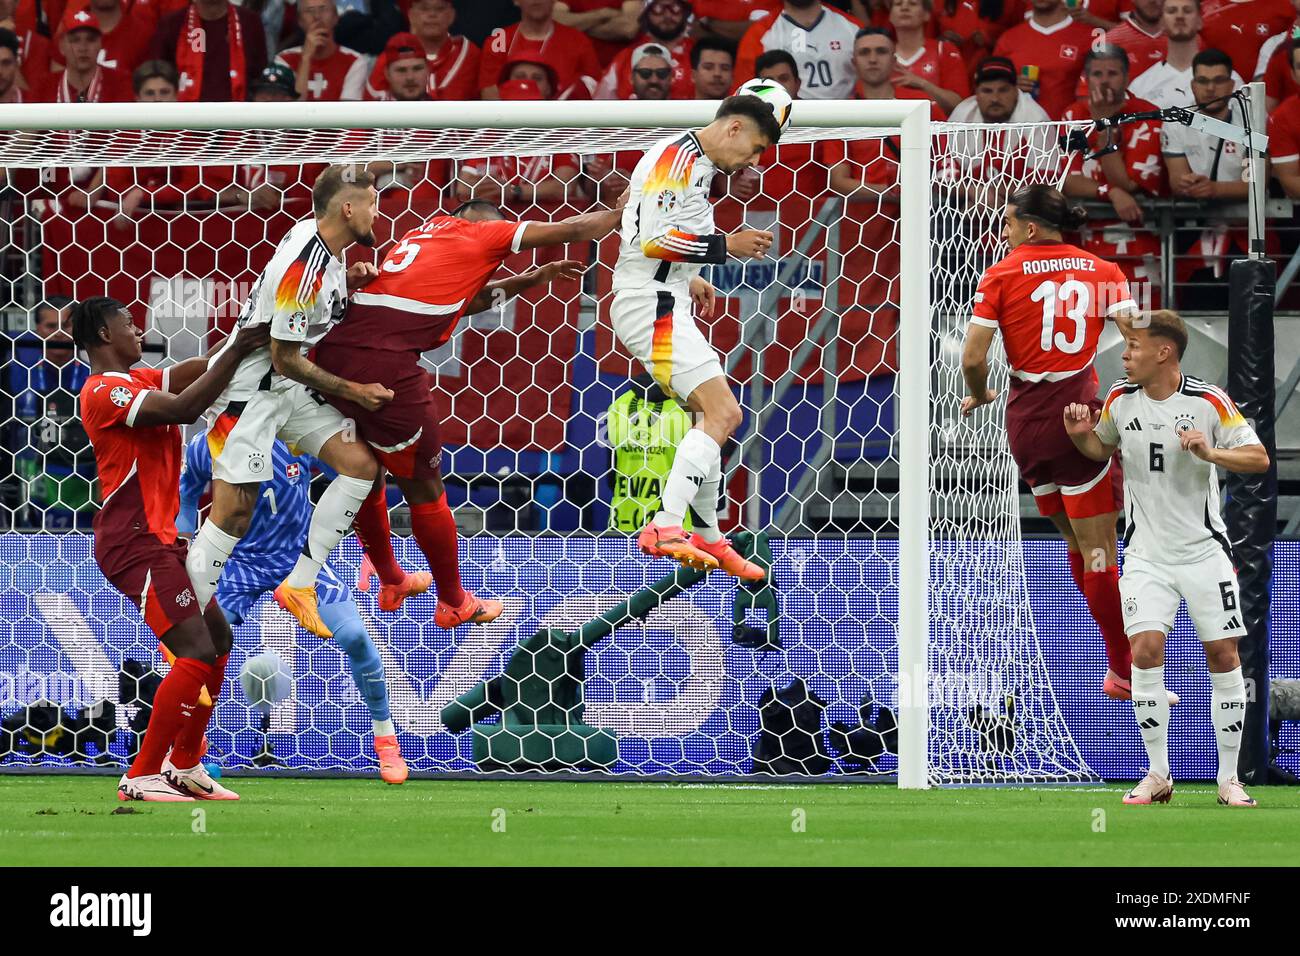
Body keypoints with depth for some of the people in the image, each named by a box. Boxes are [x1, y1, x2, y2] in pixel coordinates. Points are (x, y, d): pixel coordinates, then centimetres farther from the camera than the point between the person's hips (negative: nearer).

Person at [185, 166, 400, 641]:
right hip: (249, 390, -9)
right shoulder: (303, 269, -27)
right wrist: (353, 391, -15)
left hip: (290, 388, 9)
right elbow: (285, 359, -22)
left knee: (361, 465, 0)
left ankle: (298, 585, 4)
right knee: (234, 513, -10)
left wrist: (348, 282, 1)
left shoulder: (316, 235, 0)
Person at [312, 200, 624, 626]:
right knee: (423, 487, 8)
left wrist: (527, 281, 48)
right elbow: (570, 230, 17)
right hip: (386, 363, -8)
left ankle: (389, 583, 42)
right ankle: (454, 603, 21)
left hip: (332, 351, 8)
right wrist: (620, 211, 34)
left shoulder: (423, 234, 29)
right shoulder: (482, 232, 9)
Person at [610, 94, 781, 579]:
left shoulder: (691, 162, 17)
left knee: (711, 414, 20)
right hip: (654, 307, -11)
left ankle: (708, 538, 29)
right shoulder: (678, 158, -15)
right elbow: (653, 239, -23)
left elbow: (647, 237, 26)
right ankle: (665, 528, -26)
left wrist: (688, 278, 24)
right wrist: (725, 246, -16)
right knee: (724, 412, -19)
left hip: (661, 307, 11)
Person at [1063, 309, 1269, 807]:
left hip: (1203, 550, -2)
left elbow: (1259, 458, -9)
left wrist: (1210, 453, -26)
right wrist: (1080, 436, -3)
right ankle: (1158, 775, -2)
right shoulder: (1120, 399, 1)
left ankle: (1229, 778, 8)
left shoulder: (1210, 402, -10)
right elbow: (1103, 449, 19)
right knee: (1146, 650, -12)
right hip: (1146, 554, 2)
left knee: (1223, 655, -2)